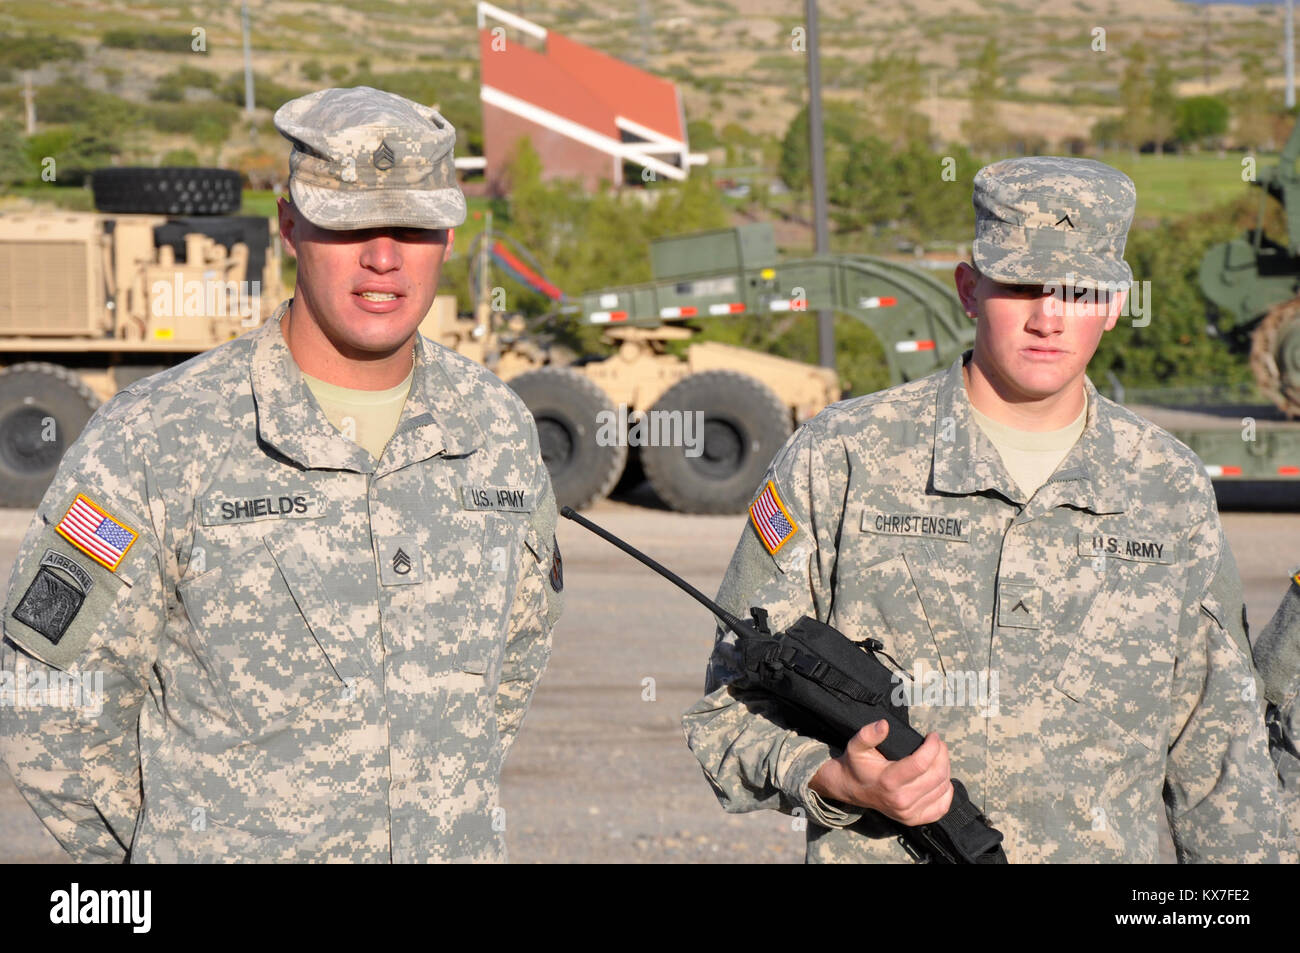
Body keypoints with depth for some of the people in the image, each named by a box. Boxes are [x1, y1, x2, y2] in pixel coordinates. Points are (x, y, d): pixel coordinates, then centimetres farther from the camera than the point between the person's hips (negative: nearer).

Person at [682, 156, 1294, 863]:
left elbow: (1214, 739, 16)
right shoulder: (838, 461, 0)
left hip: (1107, 853, 2)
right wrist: (836, 780, -14)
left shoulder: (1174, 491, 9)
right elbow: (733, 704, 3)